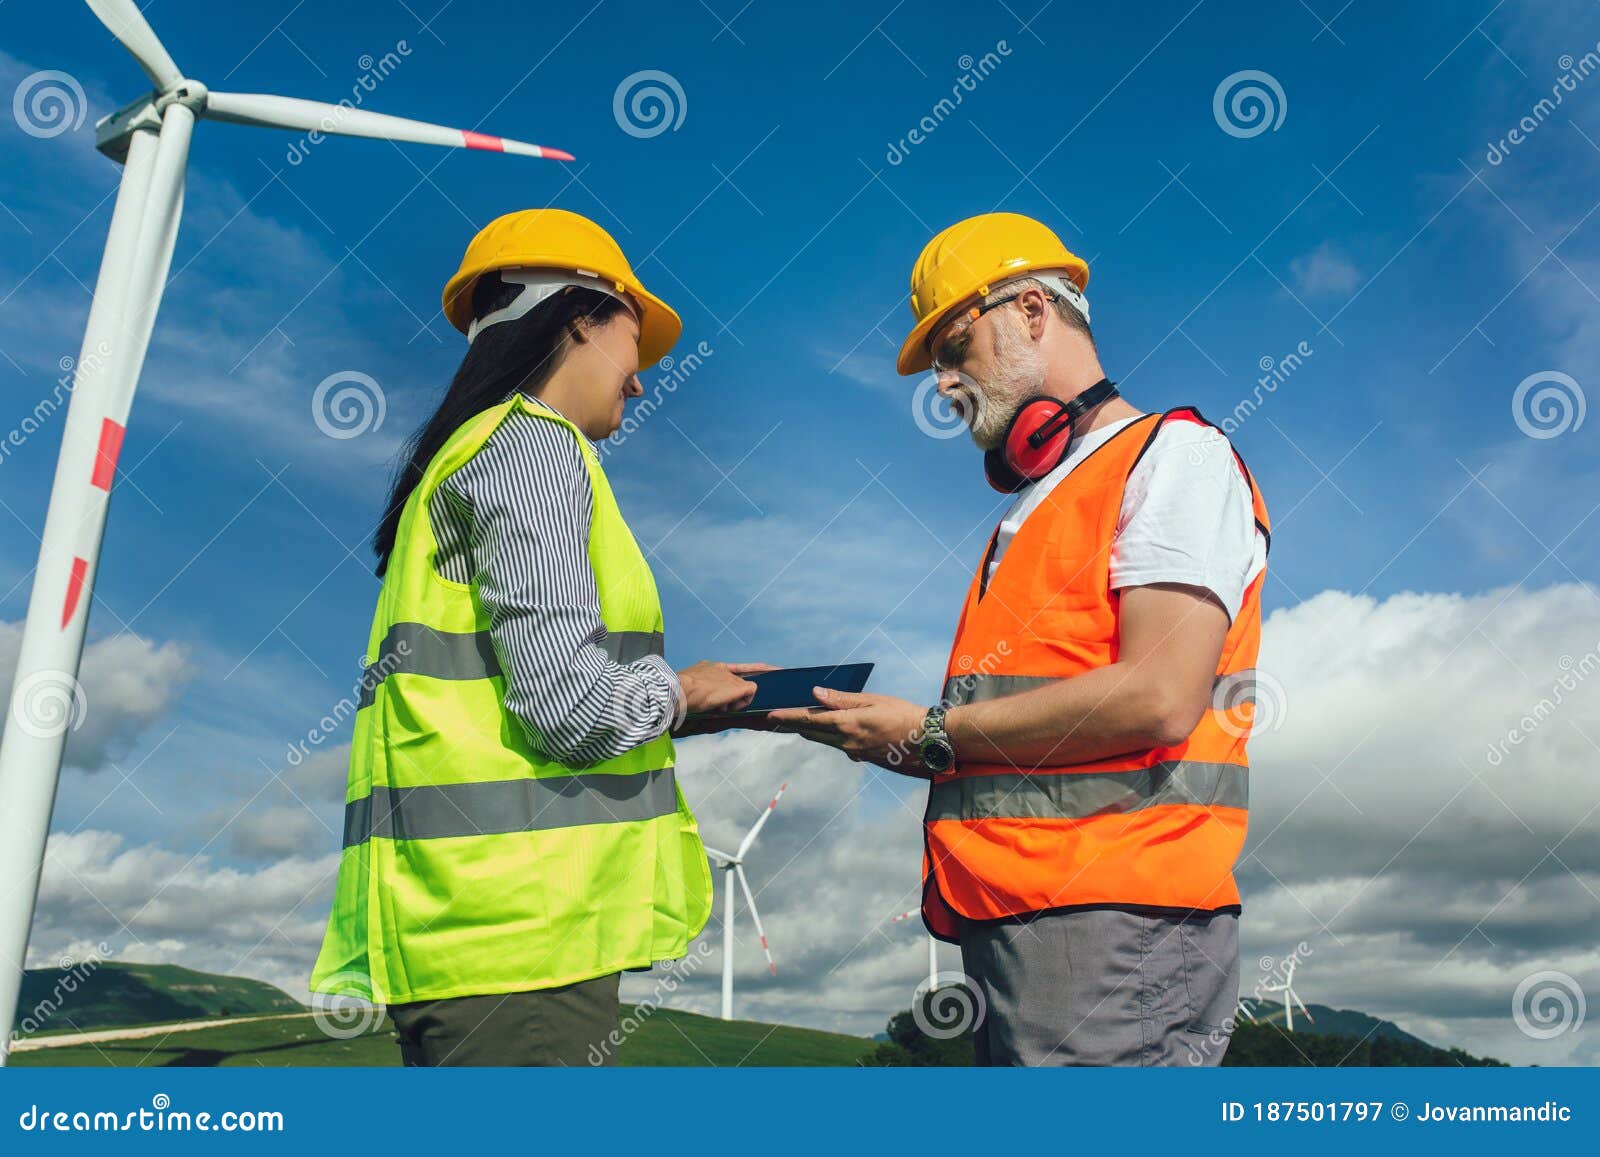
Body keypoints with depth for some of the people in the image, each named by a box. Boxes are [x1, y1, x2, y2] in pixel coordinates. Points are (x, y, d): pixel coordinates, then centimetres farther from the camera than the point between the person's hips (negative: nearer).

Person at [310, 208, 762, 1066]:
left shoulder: (468, 453, 22)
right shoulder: (533, 444, -7)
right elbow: (571, 705, -18)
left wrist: (697, 697, 14)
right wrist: (681, 693, 2)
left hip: (468, 904, 10)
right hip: (515, 910, -10)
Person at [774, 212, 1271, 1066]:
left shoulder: (1172, 456, -2)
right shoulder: (1031, 512, 23)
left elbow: (1159, 698, -18)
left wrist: (928, 731, -10)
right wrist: (836, 719, 8)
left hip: (1111, 914, -8)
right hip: (1007, 923, 8)